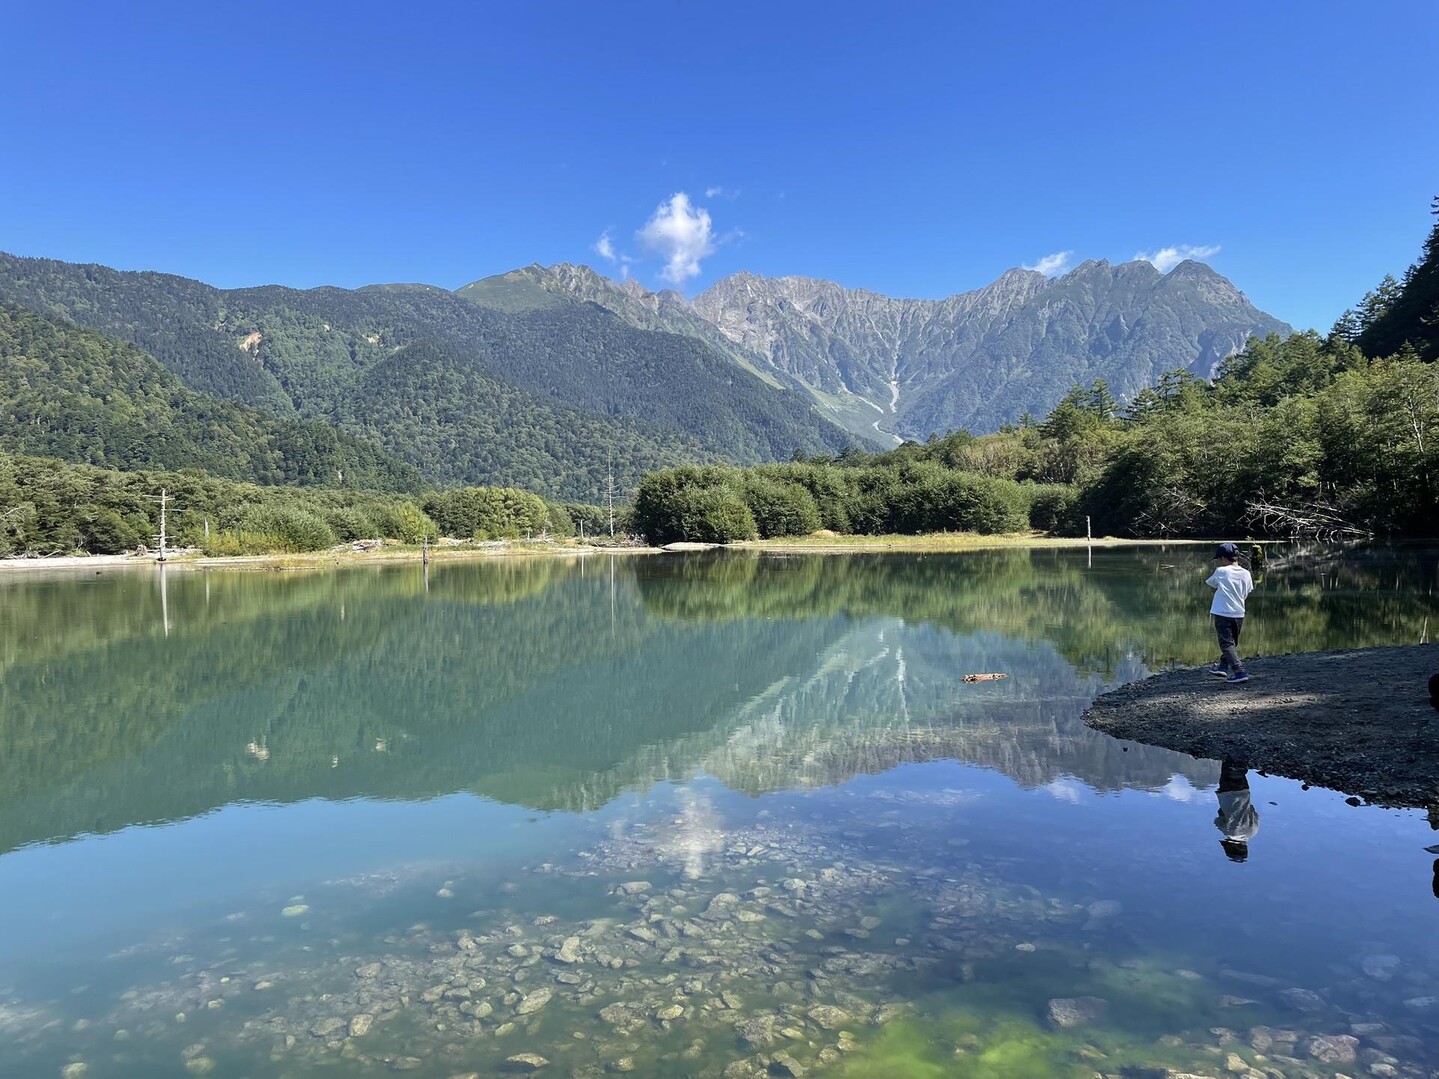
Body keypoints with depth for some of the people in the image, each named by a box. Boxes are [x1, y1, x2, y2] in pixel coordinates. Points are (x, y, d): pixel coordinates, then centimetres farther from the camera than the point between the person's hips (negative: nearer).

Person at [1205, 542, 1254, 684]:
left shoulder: (1221, 572, -11)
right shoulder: (1246, 573, 2)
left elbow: (1211, 584, 5)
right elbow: (1246, 594, 9)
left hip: (1222, 613, -6)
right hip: (1239, 614, 6)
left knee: (1227, 644, -4)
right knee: (1232, 642, 21)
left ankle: (1239, 671, -15)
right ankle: (1223, 667, 34)